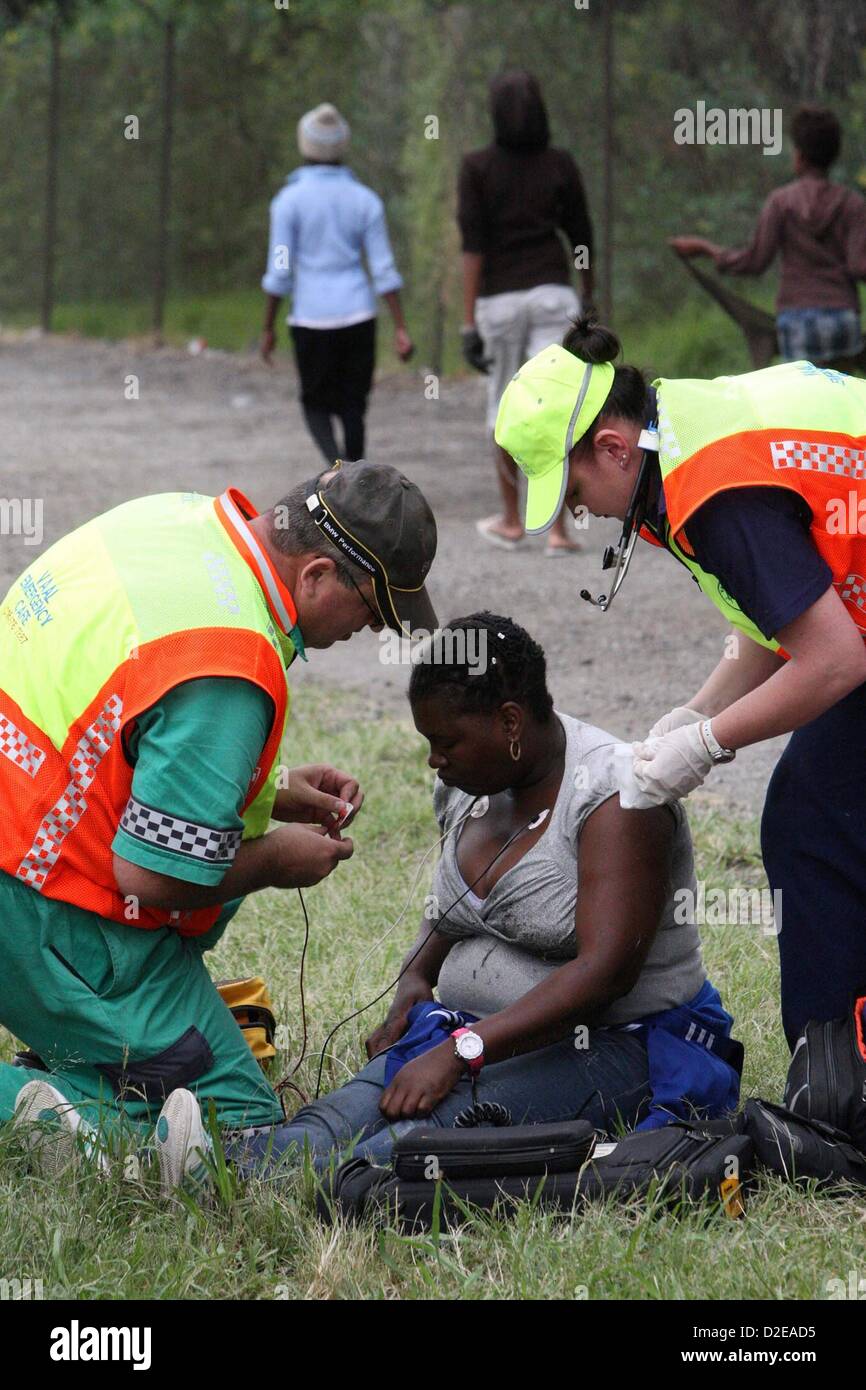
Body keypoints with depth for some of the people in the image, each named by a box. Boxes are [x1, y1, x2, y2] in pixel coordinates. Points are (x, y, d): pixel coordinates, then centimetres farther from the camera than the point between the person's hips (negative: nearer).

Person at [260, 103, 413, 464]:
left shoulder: (289, 200, -8)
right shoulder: (365, 200, 0)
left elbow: (278, 273, -9)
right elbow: (384, 271, -2)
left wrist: (267, 329, 1)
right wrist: (401, 330, -1)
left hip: (312, 318, -2)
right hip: (357, 315, 2)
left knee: (316, 406, 12)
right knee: (352, 408, 13)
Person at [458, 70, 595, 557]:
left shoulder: (477, 167, -5)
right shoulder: (562, 165, 1)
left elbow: (473, 246, -10)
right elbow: (582, 239, 8)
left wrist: (469, 324, -9)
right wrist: (590, 298, 25)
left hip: (499, 300, 0)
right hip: (552, 295, 0)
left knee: (505, 408, 17)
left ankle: (512, 521, 26)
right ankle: (558, 530, -10)